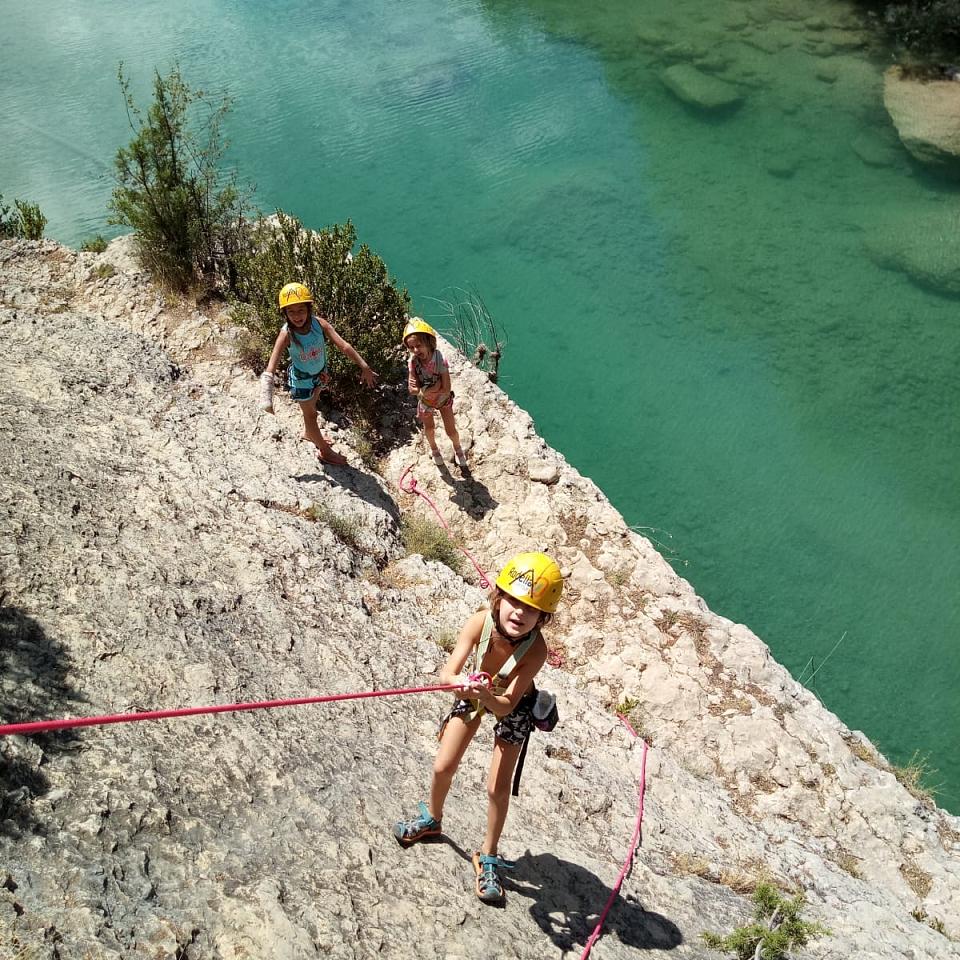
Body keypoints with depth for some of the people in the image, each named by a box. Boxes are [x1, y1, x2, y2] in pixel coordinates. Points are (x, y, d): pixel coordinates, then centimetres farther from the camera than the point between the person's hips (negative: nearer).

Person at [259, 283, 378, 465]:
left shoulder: (319, 323, -24)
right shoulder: (286, 334, -31)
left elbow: (344, 345, -26)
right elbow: (271, 368, -33)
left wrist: (364, 367, -30)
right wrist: (266, 398, -39)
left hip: (320, 373, 4)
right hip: (302, 379, -4)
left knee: (311, 405, 29)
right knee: (310, 413, 15)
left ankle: (308, 433, 59)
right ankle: (325, 451, 36)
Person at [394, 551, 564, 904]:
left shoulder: (536, 649, -39)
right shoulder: (480, 622, -35)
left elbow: (506, 704, -36)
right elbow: (447, 672, -36)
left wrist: (488, 696, -57)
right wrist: (462, 682, -58)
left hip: (513, 704, -2)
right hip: (475, 692, 2)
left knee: (498, 786, -2)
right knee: (443, 767, 6)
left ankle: (488, 857, 22)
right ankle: (431, 819, 38)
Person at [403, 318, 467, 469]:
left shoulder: (440, 360, -36)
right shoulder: (413, 361, -28)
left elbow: (446, 389, -35)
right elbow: (412, 389, -26)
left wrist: (423, 389, -33)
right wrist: (434, 387, -36)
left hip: (443, 400, -2)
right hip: (425, 401, 2)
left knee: (451, 431, 10)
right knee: (429, 429, 23)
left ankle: (457, 448, 44)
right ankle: (433, 448, 56)